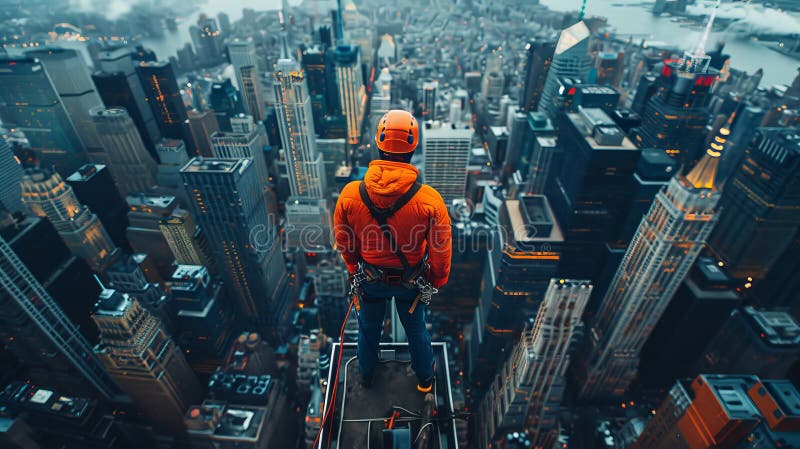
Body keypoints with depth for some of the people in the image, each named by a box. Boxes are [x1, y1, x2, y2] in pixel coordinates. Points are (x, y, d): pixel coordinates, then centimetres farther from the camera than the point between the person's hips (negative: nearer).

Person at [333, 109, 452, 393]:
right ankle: (425, 378, 52)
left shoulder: (350, 194, -24)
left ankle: (367, 375, 56)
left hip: (370, 277, 1)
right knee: (415, 329, 26)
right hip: (411, 280, -1)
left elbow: (344, 242, -7)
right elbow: (440, 250, -16)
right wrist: (438, 280, 5)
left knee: (369, 328, 27)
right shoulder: (429, 199, -29)